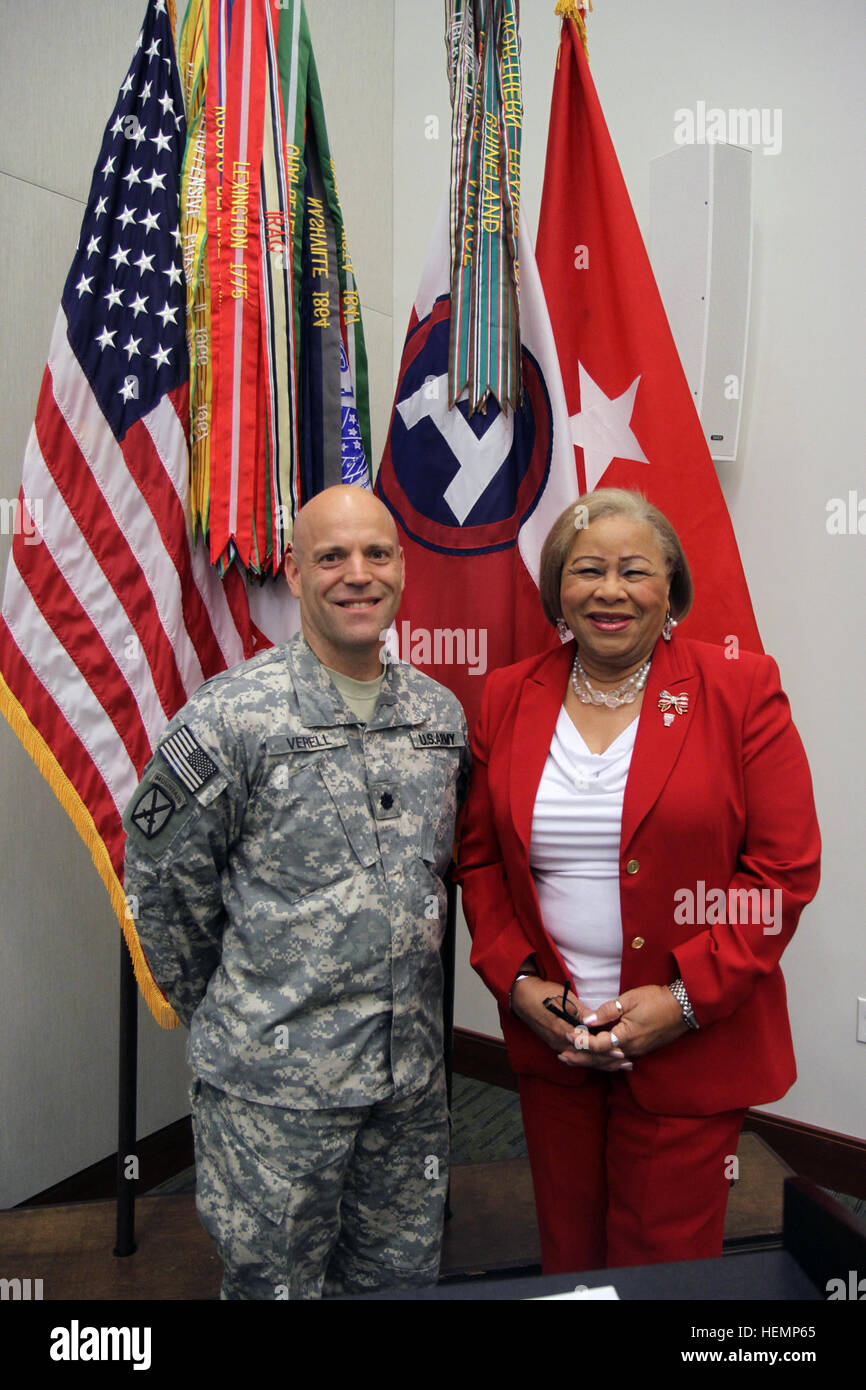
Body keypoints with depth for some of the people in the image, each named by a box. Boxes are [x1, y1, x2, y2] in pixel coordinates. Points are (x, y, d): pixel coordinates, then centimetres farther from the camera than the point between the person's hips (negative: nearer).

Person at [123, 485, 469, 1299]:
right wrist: (225, 1016, 2)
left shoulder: (441, 714, 3)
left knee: (404, 1275, 21)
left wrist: (403, 998, 13)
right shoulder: (230, 719, -14)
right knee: (277, 1280, 14)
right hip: (275, 1078, -4)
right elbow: (161, 881, -6)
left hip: (413, 1073, 5)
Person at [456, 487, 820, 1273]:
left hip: (692, 1048, -2)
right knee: (566, 1252, 20)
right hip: (549, 1037, 3)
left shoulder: (741, 690, -8)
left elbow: (785, 869, -9)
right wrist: (514, 979, -5)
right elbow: (480, 856, 7)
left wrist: (686, 998, -15)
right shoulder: (509, 698, 2)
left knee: (664, 1263, 13)